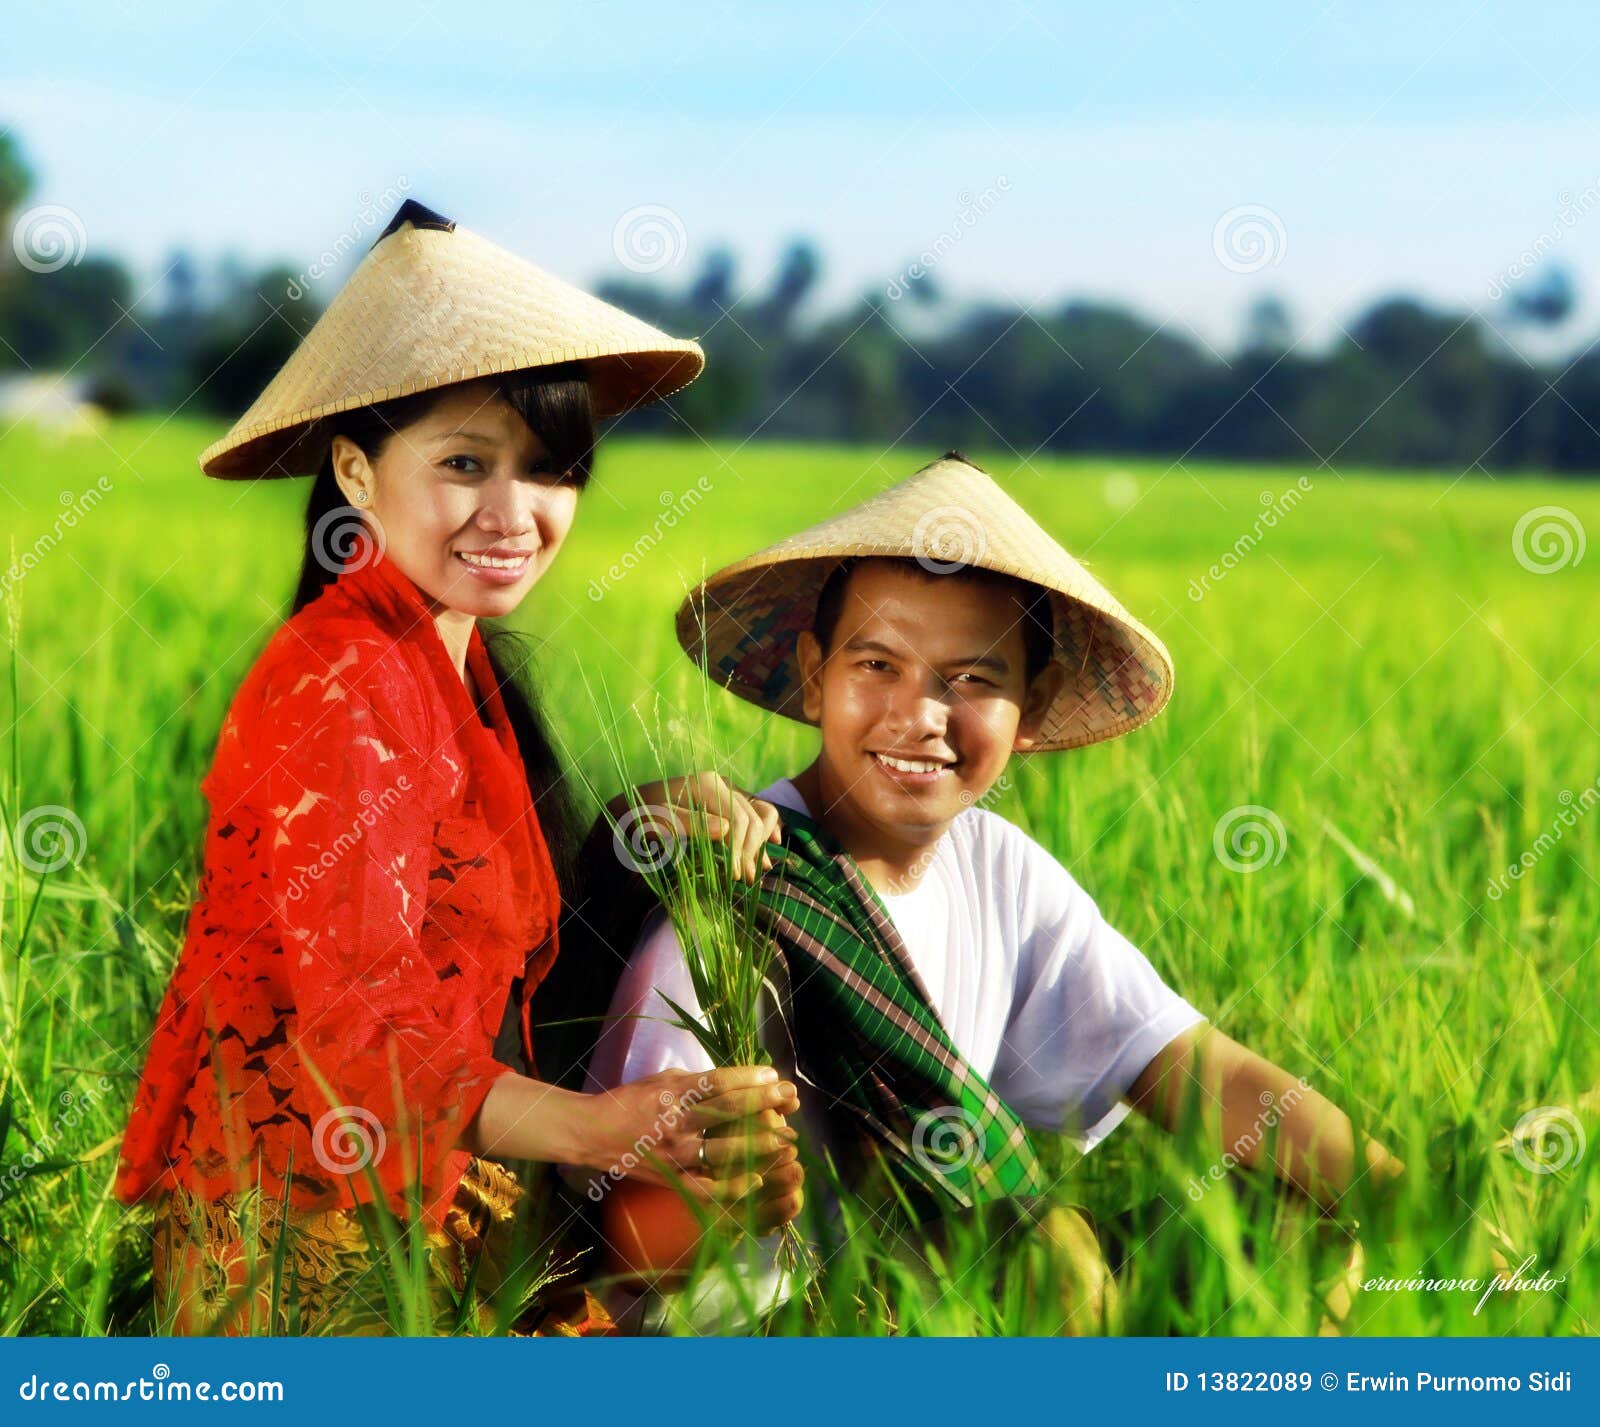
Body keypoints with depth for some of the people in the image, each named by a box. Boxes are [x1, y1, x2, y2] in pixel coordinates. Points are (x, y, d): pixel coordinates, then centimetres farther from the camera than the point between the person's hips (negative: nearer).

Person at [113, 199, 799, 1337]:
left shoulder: (460, 668, 11)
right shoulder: (345, 685, -19)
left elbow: (505, 933, 9)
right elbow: (357, 1006, -27)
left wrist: (641, 819, -7)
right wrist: (589, 1127, -39)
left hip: (453, 1228, 9)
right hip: (331, 1245, -9)